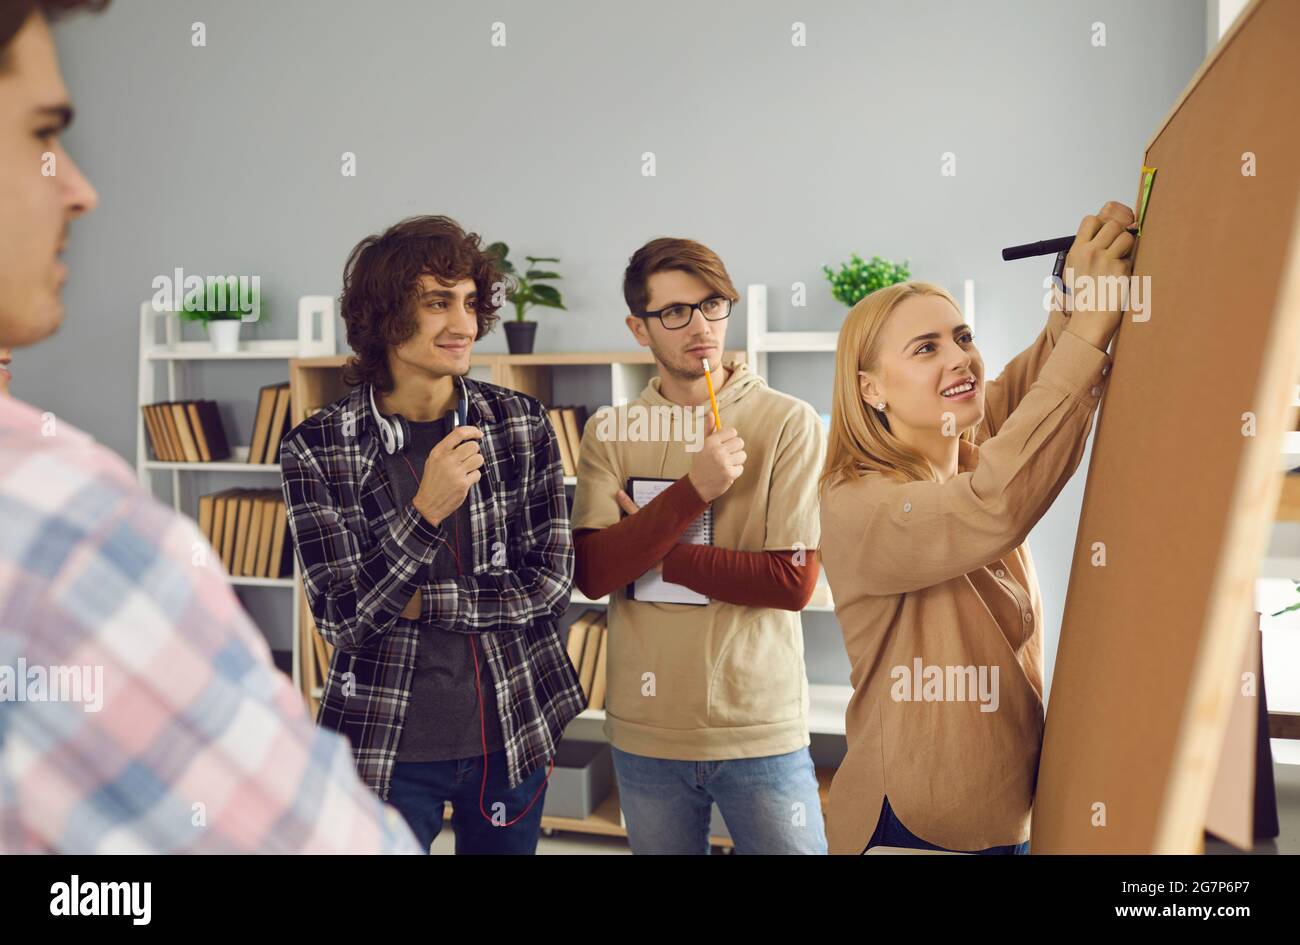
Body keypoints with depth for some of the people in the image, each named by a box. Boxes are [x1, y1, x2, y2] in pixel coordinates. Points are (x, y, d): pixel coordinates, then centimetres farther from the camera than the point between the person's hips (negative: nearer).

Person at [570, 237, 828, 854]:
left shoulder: (789, 423, -6)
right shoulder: (609, 432, 2)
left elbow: (795, 580, -13)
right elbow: (591, 573, -8)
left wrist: (651, 548, -9)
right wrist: (693, 490, -20)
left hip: (761, 728, -2)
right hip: (644, 731, 3)